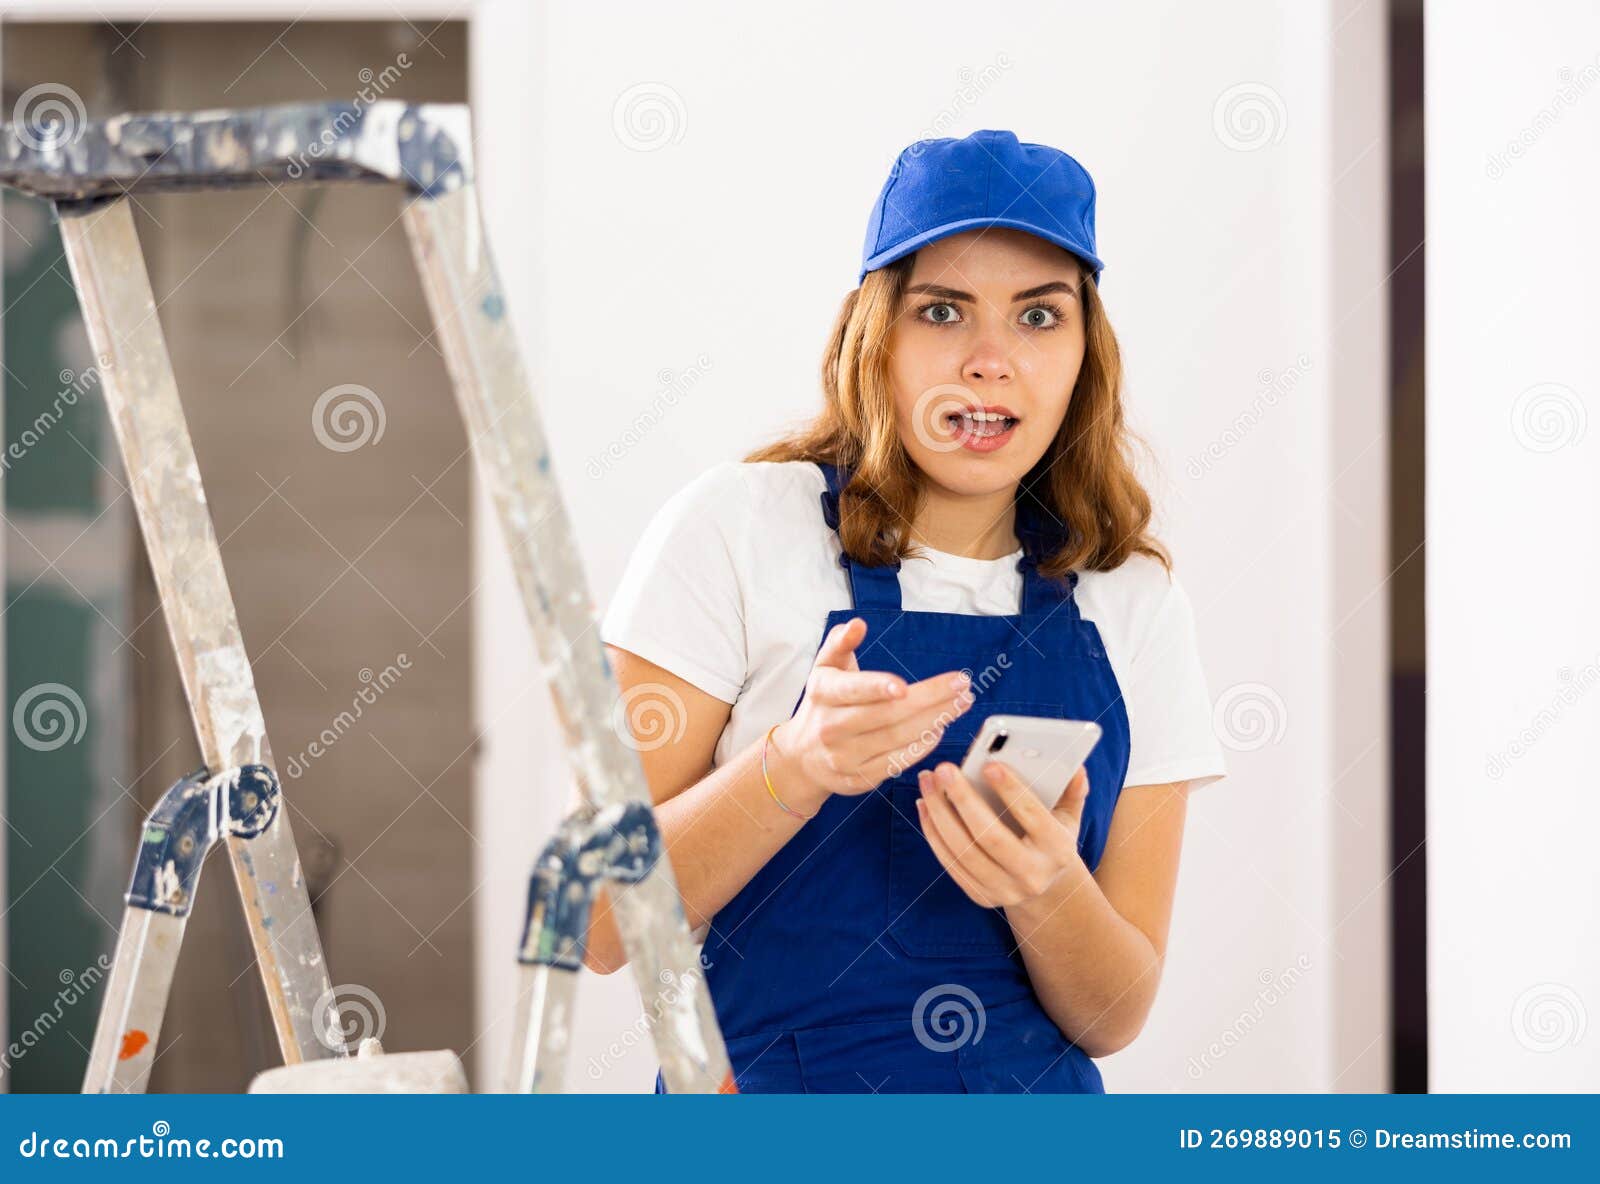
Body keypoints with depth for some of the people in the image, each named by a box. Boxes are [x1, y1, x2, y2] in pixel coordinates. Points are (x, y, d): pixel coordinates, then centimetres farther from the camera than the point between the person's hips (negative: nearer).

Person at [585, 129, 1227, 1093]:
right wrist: (795, 765, -20)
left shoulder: (1135, 603, 6)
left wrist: (1049, 893, -13)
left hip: (1031, 1150, 4)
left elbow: (1115, 1014, 6)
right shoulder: (734, 530, -2)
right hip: (769, 1091, -3)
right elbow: (599, 926, -6)